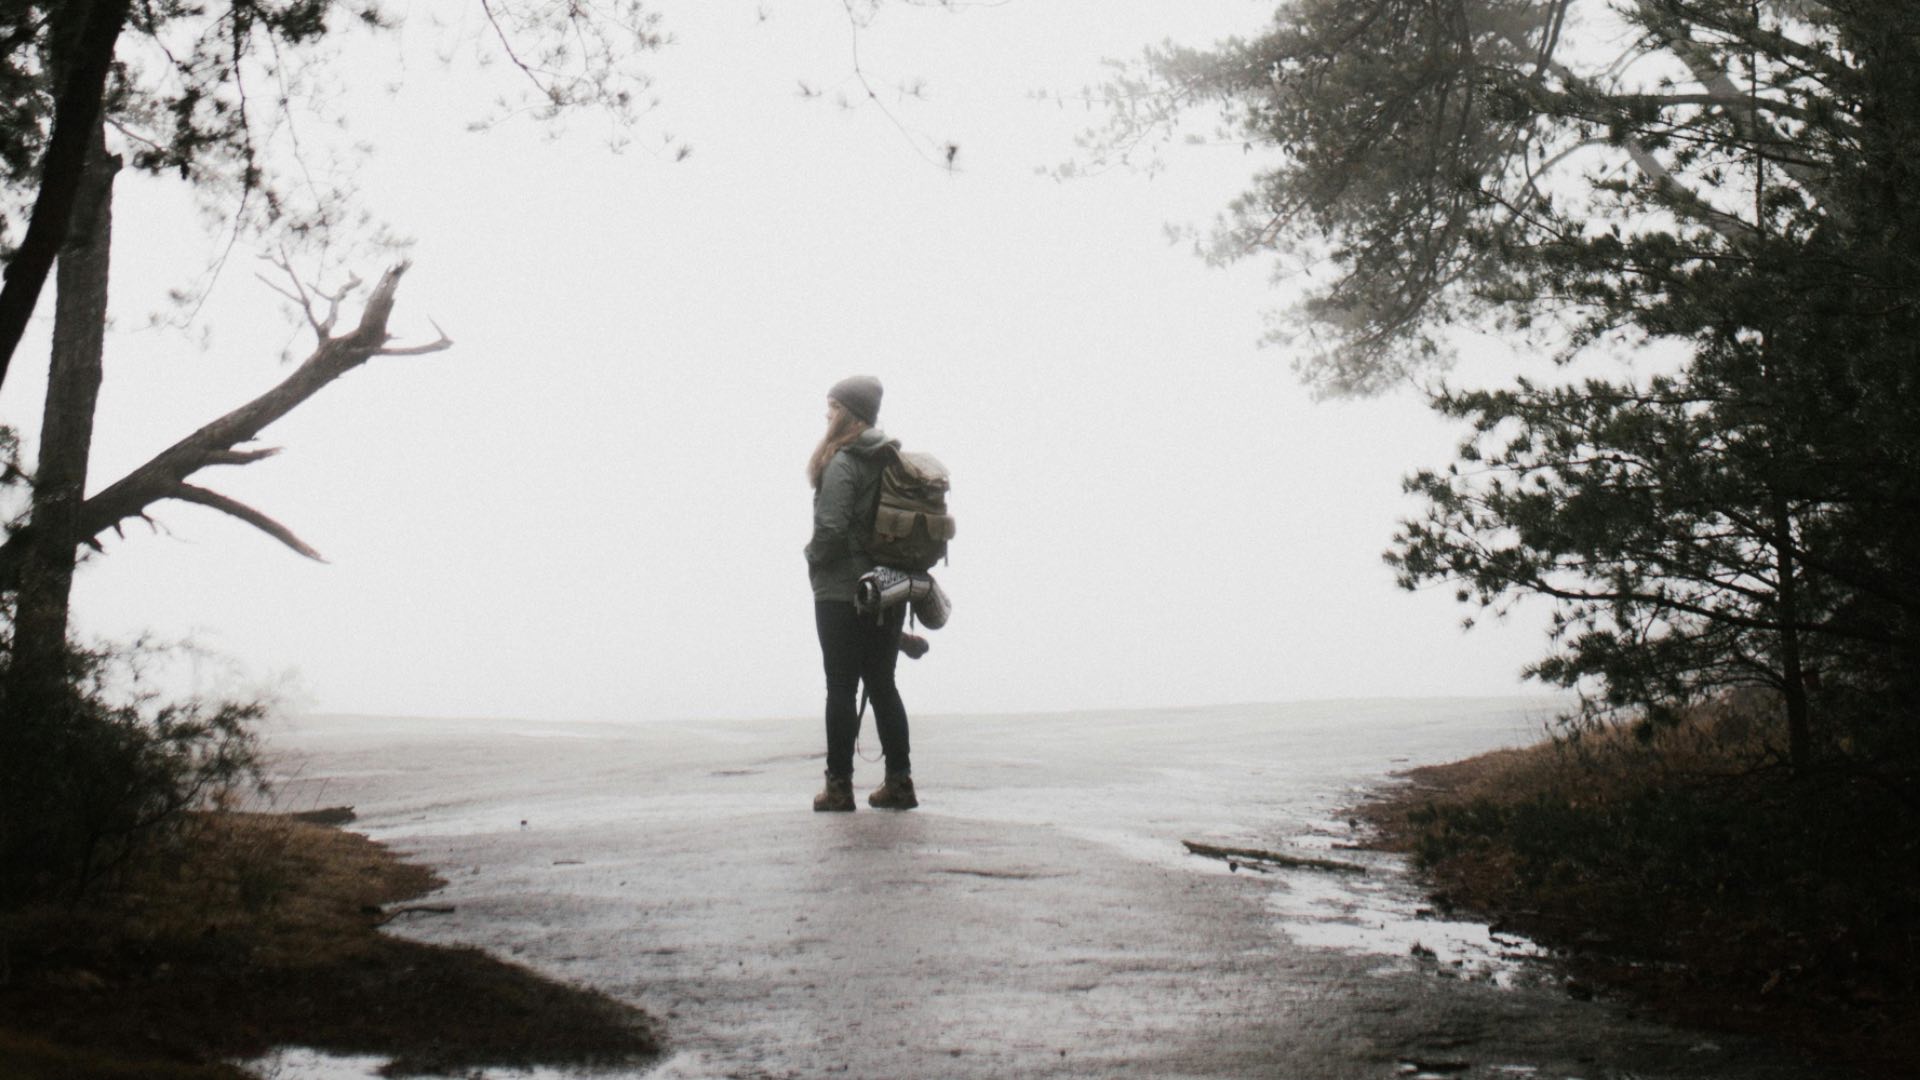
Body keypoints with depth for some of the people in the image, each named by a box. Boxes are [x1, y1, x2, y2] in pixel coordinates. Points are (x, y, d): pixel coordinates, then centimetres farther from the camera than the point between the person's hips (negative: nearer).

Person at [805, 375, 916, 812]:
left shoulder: (842, 464, -14)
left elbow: (832, 528, -20)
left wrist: (813, 556, -2)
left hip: (842, 592, -7)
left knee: (841, 688, -1)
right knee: (882, 685, 12)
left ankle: (839, 785, 2)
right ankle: (899, 782, 12)